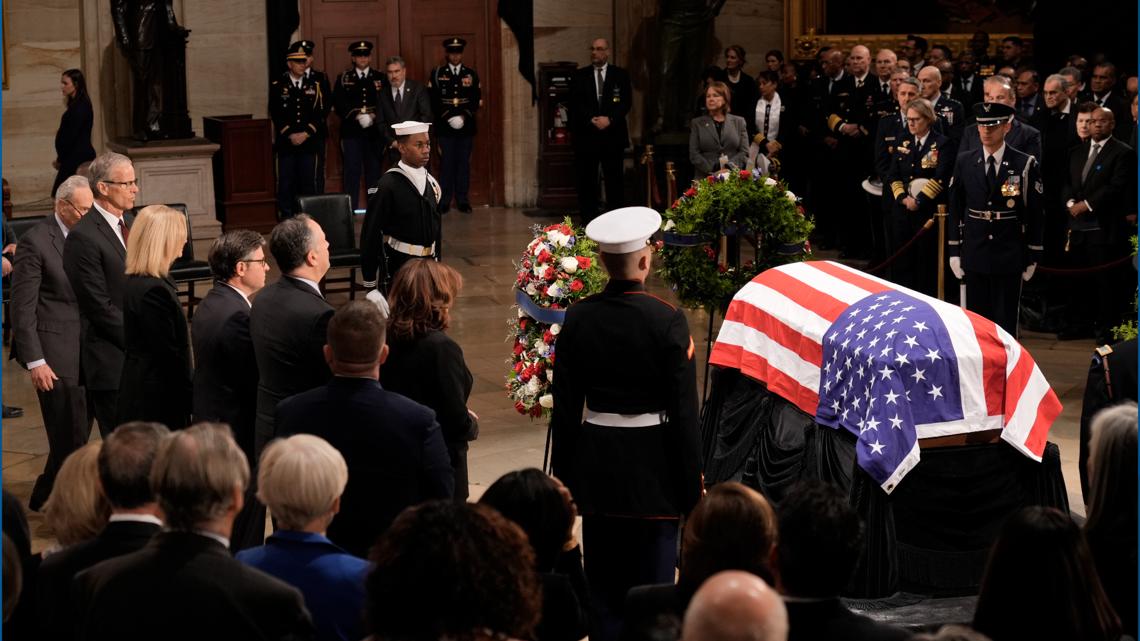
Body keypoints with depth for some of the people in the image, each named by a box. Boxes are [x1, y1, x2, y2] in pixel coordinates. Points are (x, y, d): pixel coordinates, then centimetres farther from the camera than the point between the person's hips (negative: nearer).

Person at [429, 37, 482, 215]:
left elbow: (477, 100, 6)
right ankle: (444, 202, 2)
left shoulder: (471, 74, 10)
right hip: (444, 127, -2)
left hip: (466, 126, 2)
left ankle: (463, 201, 8)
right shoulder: (437, 74, 5)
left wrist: (464, 116, -8)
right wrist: (448, 117, -12)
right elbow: (433, 100, -1)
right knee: (446, 163, -2)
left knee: (464, 163, 3)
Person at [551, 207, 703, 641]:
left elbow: (565, 409, 1)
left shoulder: (577, 319, -3)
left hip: (596, 466, 3)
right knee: (652, 589, 5)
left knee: (602, 588, 12)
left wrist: (564, 477, 11)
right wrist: (692, 489, -3)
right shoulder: (667, 321, -13)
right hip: (652, 468, -3)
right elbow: (684, 413, -12)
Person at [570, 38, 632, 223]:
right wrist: (591, 120, -14)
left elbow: (626, 102, 0)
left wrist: (610, 119, -14)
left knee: (614, 180, -1)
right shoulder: (579, 76, 10)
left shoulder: (621, 75, 9)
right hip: (586, 136, 1)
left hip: (613, 135, 0)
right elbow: (575, 104, 1)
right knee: (586, 182, -1)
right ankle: (588, 224, 2)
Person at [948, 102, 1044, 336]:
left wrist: (1032, 257, -1)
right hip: (974, 254, 2)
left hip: (1010, 256, -2)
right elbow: (955, 209, 8)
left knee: (1006, 321, 3)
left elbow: (1035, 214, -1)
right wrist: (954, 251, 4)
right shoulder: (964, 162, 4)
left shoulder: (1025, 165, -4)